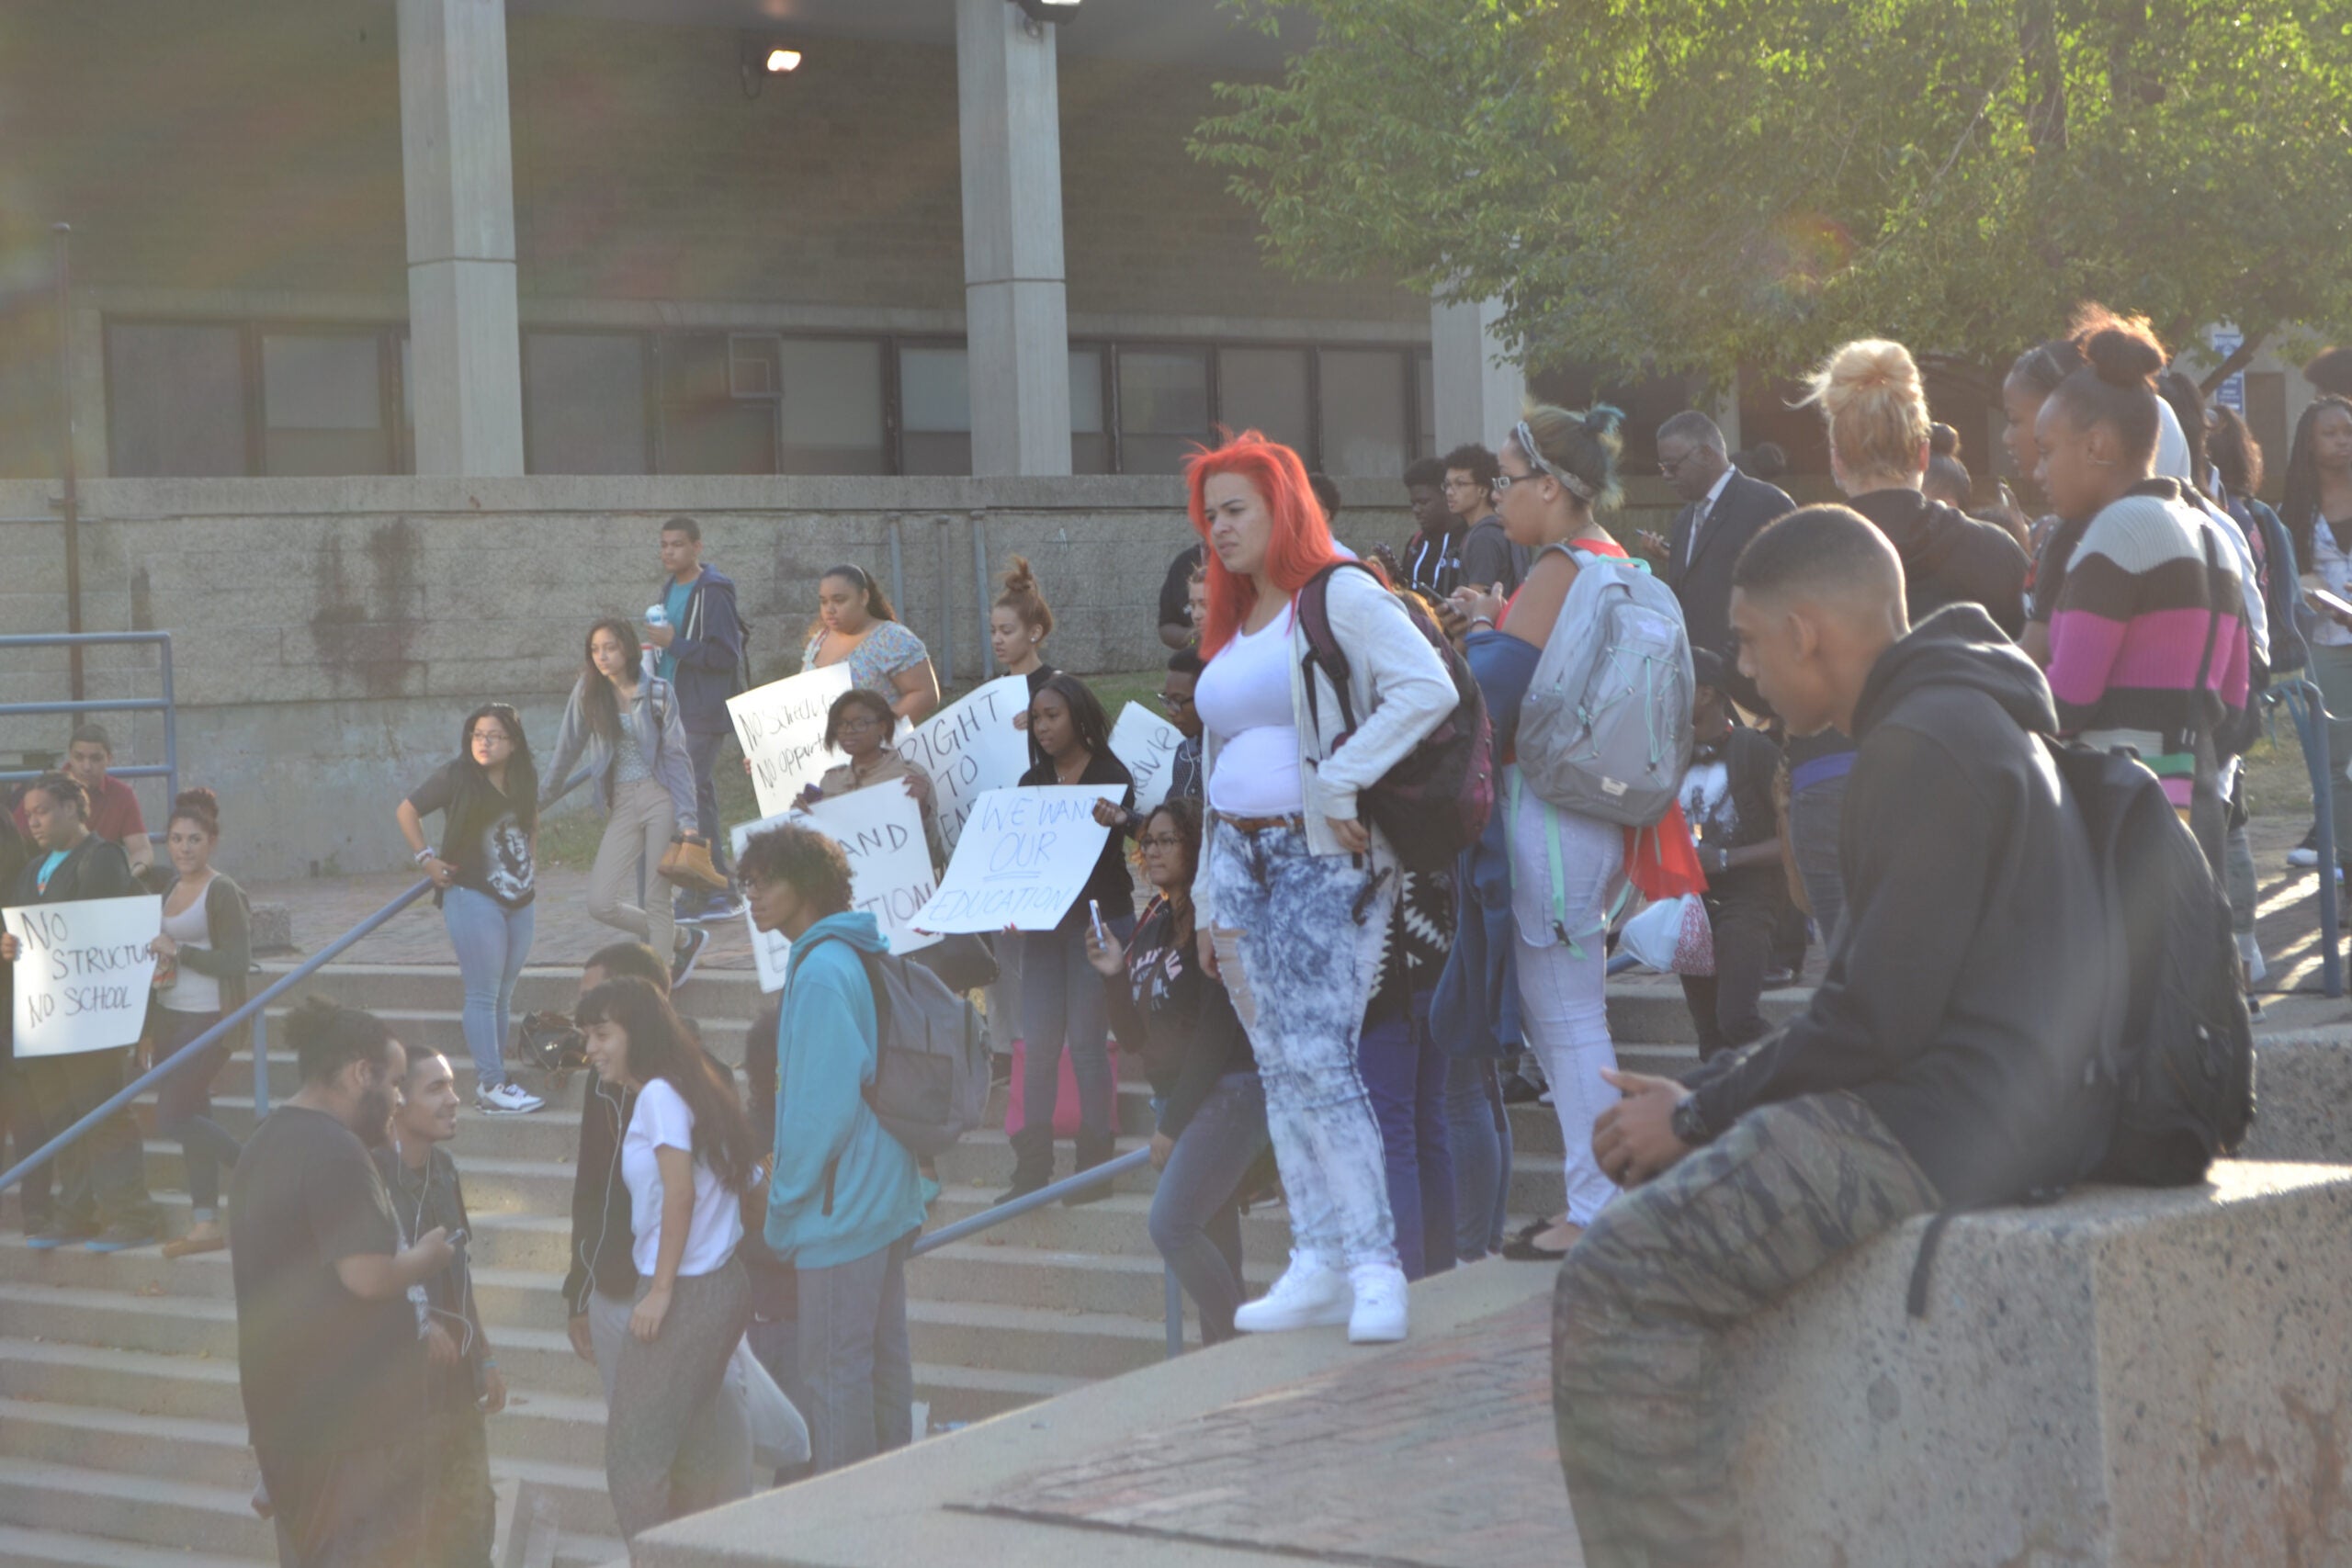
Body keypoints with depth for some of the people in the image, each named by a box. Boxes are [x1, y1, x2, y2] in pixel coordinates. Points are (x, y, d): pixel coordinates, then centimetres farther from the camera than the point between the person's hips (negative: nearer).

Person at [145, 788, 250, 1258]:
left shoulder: (223, 893, -11)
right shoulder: (170, 890, 13)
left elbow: (237, 962, -17)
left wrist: (179, 951, -18)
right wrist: (149, 1032, 18)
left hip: (209, 1020, -8)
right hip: (170, 1018, 8)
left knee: (171, 1120, -10)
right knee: (191, 1118, 7)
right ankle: (205, 1224, 10)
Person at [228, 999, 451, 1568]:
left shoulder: (263, 1144, 14)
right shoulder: (335, 1152, -20)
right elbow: (368, 1275, -26)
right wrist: (425, 1258, -7)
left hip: (284, 1408, 10)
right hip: (355, 1414, -10)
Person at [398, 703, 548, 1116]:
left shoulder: (525, 777, 9)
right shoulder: (455, 776, -8)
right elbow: (407, 811, -1)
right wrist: (426, 859, -7)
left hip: (519, 900, 6)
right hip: (473, 896, -6)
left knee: (503, 995, 9)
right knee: (484, 995, -8)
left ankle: (489, 1082, 15)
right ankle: (492, 1086, -7)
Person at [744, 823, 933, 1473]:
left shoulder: (820, 973, -18)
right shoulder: (863, 956, 11)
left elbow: (821, 1108, -21)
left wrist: (784, 1209, -12)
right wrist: (921, 1187, 21)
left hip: (841, 1211, -10)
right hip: (889, 1198, 10)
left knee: (833, 1373, -3)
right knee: (884, 1357, 16)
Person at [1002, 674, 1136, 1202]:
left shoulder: (1111, 777, -2)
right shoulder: (1032, 782, 14)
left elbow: (1113, 851, -10)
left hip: (1098, 918, -5)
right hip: (1043, 922, 5)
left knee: (1086, 1041, -6)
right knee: (1037, 1044, 2)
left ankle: (1094, 1167, -1)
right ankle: (1032, 1168, 4)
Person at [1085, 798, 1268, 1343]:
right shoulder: (1153, 926, 13)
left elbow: (1217, 1032, -16)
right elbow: (1134, 1037, 15)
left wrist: (1172, 1125, -13)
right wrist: (1115, 976, -3)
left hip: (1226, 1093, -8)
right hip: (1175, 1100, 8)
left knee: (1172, 1223, -19)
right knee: (1212, 1243, 6)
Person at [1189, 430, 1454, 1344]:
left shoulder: (1342, 597, -4)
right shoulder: (1230, 631, 20)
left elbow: (1429, 689, -18)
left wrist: (1341, 781, -19)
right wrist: (1209, 898, 16)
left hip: (1324, 858, -8)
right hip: (1241, 856, 8)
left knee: (1318, 1059, -16)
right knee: (1280, 1070, 5)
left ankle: (1375, 1267, -13)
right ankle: (1317, 1264, 8)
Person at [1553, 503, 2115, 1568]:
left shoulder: (1925, 744, -14)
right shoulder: (1970, 721, 20)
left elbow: (1881, 1016, -20)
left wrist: (1701, 1115, -7)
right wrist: (1712, 1097, 12)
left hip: (1944, 1123, -11)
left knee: (1615, 1288, -16)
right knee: (1659, 1216, 22)